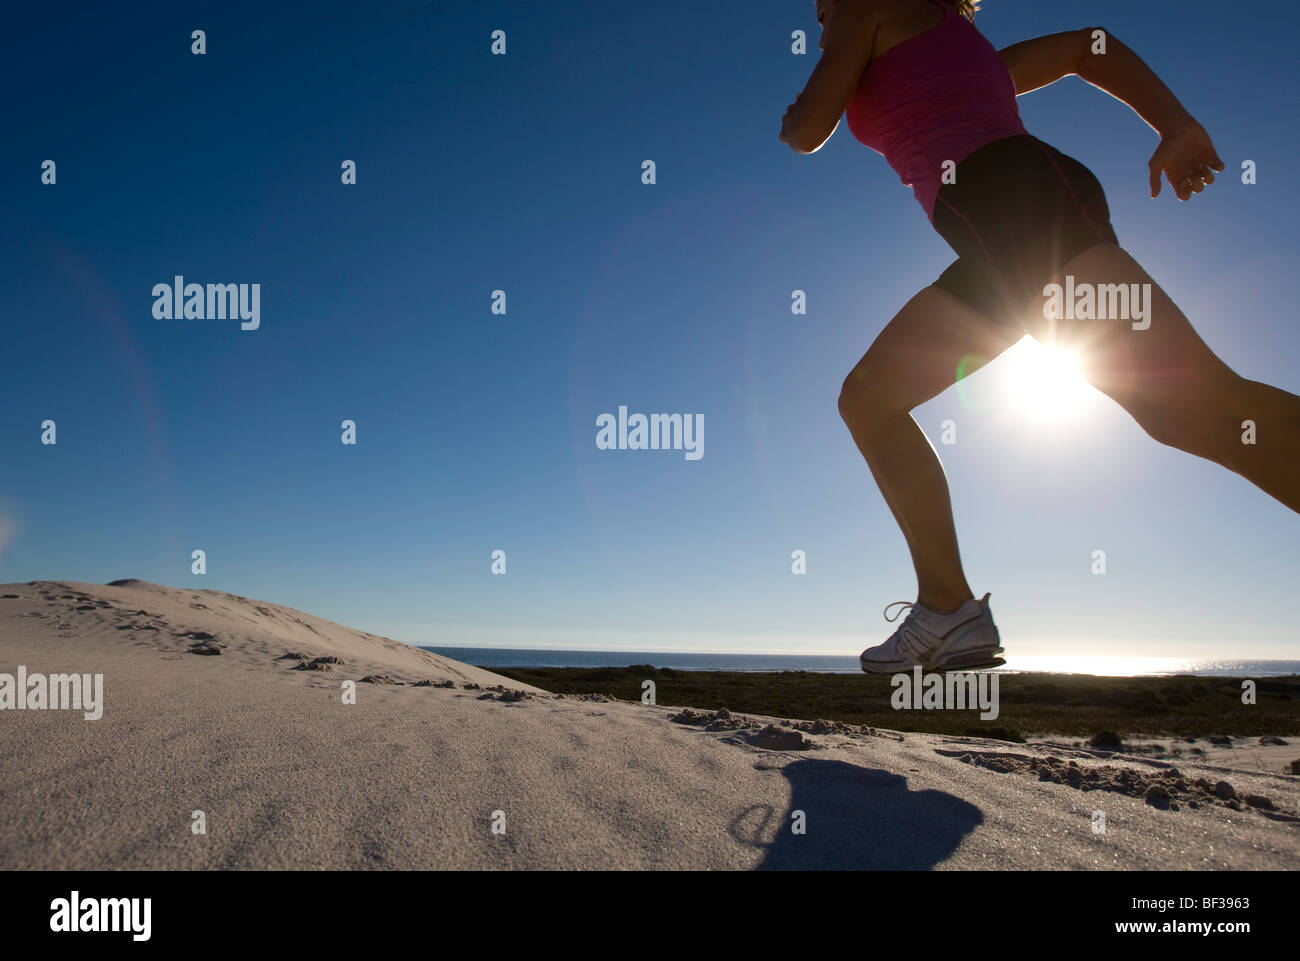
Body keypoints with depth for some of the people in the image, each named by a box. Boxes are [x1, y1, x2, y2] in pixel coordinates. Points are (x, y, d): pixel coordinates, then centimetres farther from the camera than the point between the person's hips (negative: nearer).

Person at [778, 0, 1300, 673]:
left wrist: (787, 122, 36)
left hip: (1016, 198, -8)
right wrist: (1178, 128, 18)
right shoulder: (968, 55, 38)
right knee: (866, 399, 9)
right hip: (999, 251, 8)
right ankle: (949, 609, 2)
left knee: (1193, 404, -20)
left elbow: (809, 131, 11)